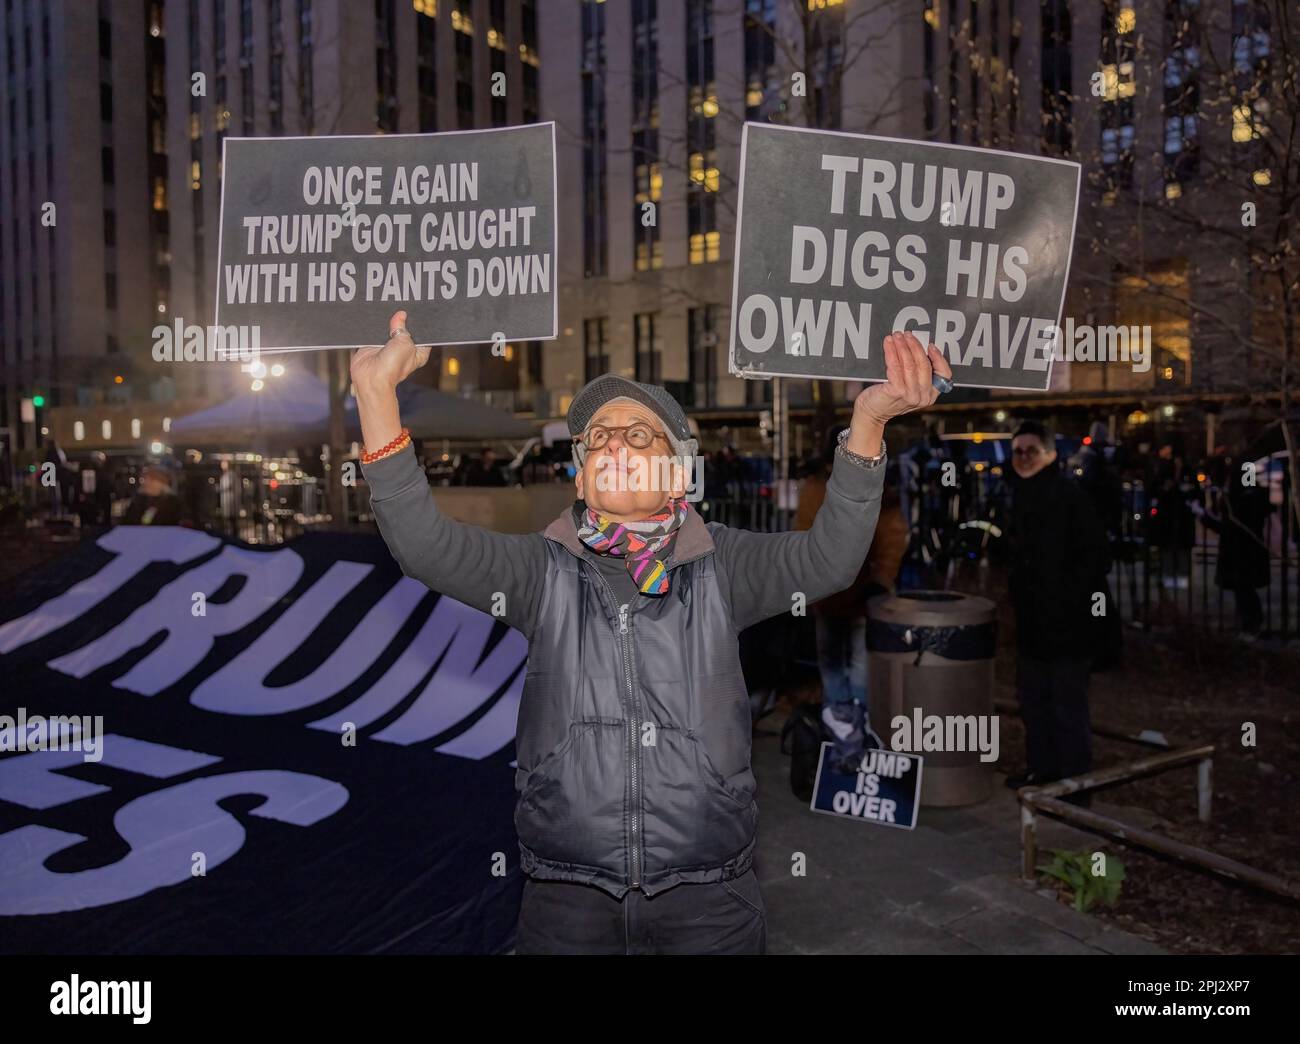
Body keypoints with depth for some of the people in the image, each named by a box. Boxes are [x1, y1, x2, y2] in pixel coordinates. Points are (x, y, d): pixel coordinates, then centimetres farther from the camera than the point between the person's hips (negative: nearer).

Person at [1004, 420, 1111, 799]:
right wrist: (1018, 590, 11)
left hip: (1067, 621, -8)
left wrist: (1067, 597, -19)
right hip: (1031, 619, 9)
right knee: (1032, 697, 17)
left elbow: (1096, 557, -17)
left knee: (1068, 705, -1)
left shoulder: (1070, 497, -14)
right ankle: (1042, 768, 31)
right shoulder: (1022, 497, 10)